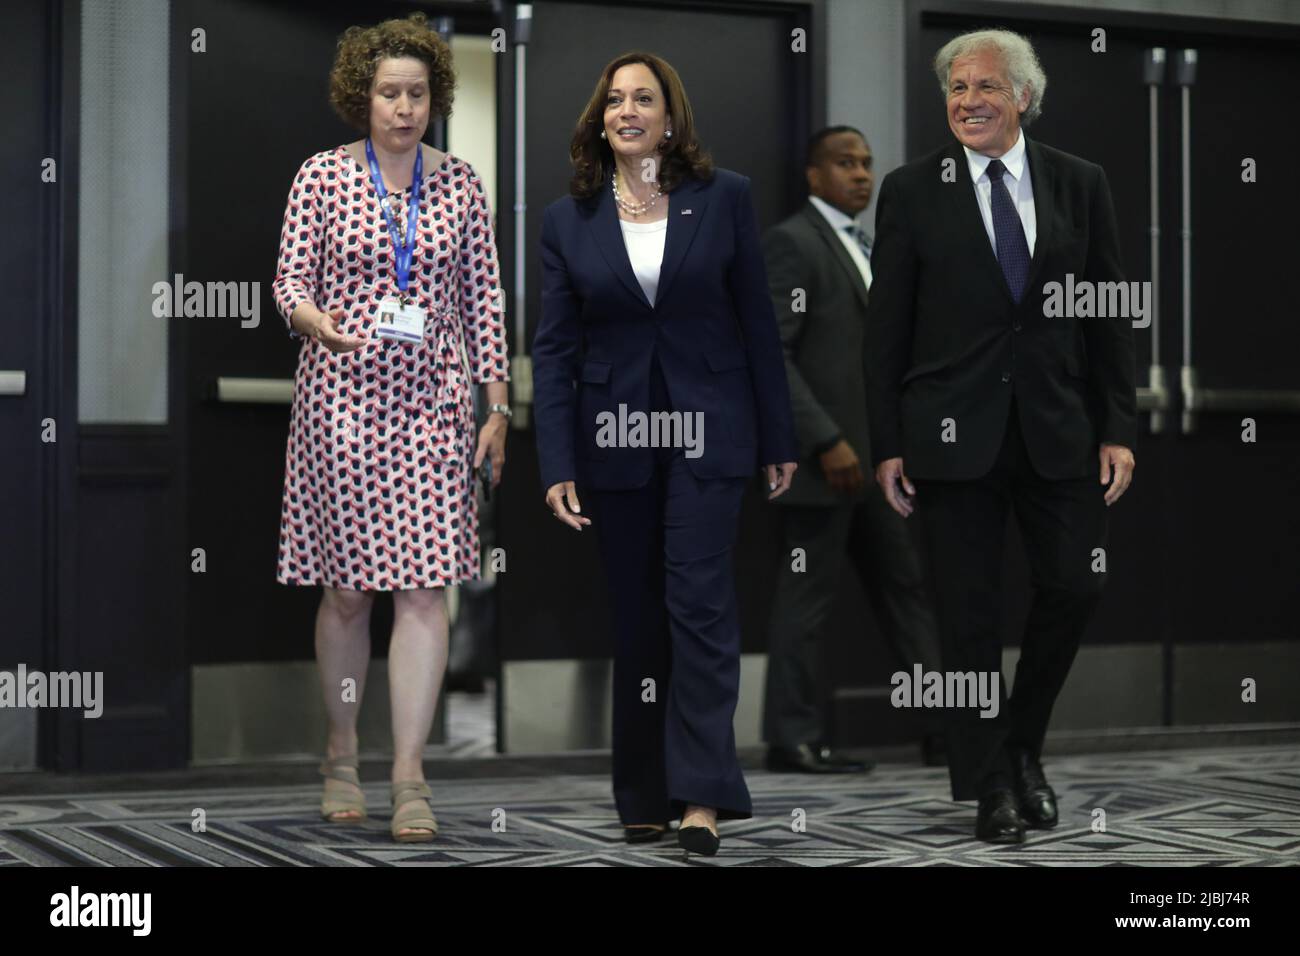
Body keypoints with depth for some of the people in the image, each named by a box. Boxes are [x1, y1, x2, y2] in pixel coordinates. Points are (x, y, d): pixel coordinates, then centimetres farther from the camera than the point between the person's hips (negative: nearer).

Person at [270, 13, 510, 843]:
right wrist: (319, 322, -23)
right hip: (342, 398, -1)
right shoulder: (322, 177, 1)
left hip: (433, 401, 1)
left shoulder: (460, 183, 7)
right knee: (346, 588, 5)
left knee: (425, 587, -7)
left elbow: (483, 299, 8)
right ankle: (343, 753, 23)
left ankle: (410, 775, -5)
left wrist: (497, 405, 4)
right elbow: (290, 283, 0)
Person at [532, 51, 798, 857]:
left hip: (706, 431, -2)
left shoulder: (724, 198, -1)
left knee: (699, 600, -10)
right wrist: (557, 466, -6)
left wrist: (779, 441, 2)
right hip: (614, 440, 2)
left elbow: (757, 323, 2)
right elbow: (554, 349, 1)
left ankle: (702, 796, -9)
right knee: (636, 617, 7)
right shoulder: (568, 220, 4)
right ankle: (645, 798, 15)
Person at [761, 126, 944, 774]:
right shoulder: (791, 242, -10)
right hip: (820, 458, -9)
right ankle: (794, 740, 8)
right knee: (808, 597, -1)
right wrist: (826, 441, -22)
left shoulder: (861, 247, 18)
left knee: (904, 586, 9)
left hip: (869, 459, 9)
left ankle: (945, 729, 14)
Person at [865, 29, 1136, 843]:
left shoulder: (1080, 184, 6)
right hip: (954, 432, -2)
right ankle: (992, 786, 14)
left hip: (1058, 427, 2)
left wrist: (1119, 429, 0)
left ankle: (1025, 745, 24)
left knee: (1078, 586, -1)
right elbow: (886, 327, 0)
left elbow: (1111, 313, 6)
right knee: (972, 612, 3)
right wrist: (888, 445, -4)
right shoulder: (912, 191, 1)